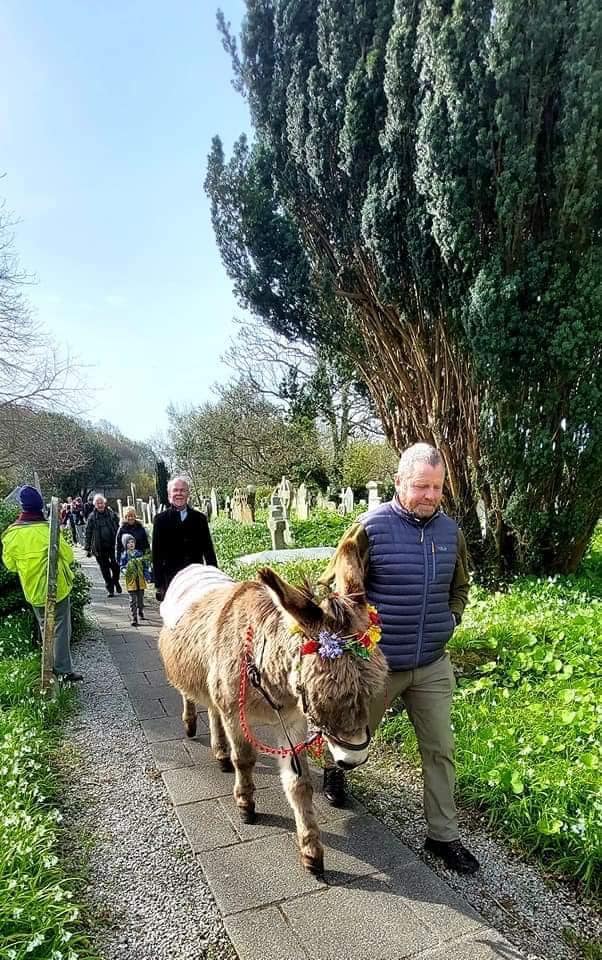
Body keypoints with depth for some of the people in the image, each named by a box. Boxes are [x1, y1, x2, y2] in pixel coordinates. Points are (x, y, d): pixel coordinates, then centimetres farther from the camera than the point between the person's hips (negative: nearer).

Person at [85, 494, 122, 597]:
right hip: (100, 548, 0)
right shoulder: (92, 517, 0)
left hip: (112, 545, 0)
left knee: (115, 566, 6)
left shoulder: (111, 514, 2)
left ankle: (115, 581, 34)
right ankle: (110, 589, 16)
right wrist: (88, 548, 1)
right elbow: (88, 533, 3)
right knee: (104, 568, 5)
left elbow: (118, 528, 8)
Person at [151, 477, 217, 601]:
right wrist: (158, 584, -2)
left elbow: (208, 550, 10)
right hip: (171, 581, -1)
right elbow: (157, 554, 2)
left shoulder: (200, 518, 8)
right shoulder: (161, 519, 3)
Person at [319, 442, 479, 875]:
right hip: (377, 663, -3)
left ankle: (444, 834, 29)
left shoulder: (451, 531, -2)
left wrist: (450, 620, 3)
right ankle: (332, 765, 54)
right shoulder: (371, 527, -18)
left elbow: (460, 587, 16)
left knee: (441, 749, 10)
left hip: (433, 665, 3)